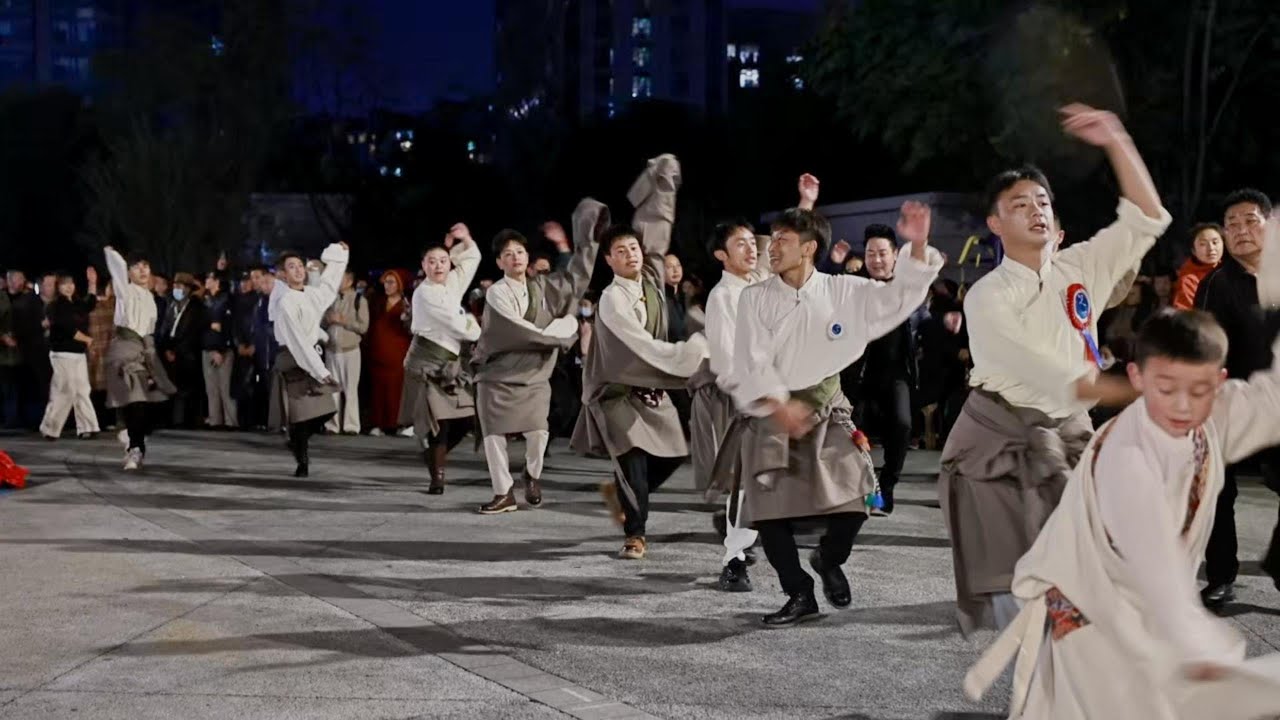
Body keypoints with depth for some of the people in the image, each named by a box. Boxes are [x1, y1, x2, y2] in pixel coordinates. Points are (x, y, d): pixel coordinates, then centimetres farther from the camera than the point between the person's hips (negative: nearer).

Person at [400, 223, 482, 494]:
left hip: (450, 362, 8)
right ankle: (436, 476, 0)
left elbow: (472, 258, 22)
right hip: (427, 363, -8)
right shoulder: (425, 293, -14)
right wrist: (477, 330, 2)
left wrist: (465, 238, 4)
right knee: (436, 420, -12)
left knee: (465, 418, 1)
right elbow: (458, 325, -15)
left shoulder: (453, 284, 9)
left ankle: (435, 458, 22)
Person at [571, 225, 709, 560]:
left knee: (673, 452, 2)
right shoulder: (612, 299, -21)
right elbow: (643, 345, -26)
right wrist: (690, 352, -22)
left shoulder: (651, 282, 0)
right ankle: (635, 535, 1)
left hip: (650, 384, 7)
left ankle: (619, 491, 27)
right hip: (617, 388, -7)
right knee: (633, 458, -14)